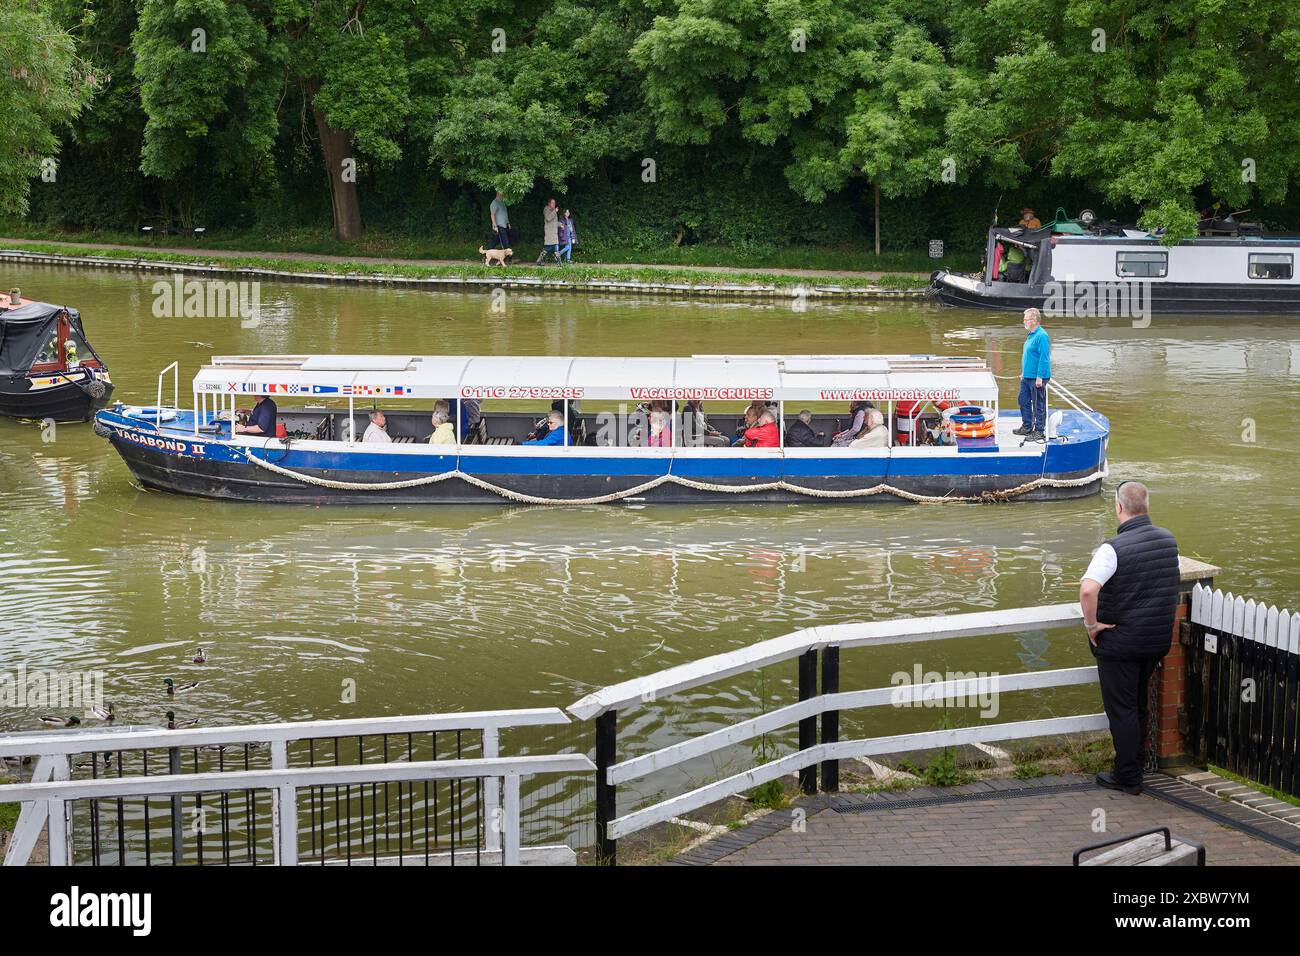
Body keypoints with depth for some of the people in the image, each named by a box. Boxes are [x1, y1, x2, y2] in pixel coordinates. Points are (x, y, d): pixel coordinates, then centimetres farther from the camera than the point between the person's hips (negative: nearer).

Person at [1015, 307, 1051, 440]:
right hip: (1027, 377, 10)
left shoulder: (1041, 336, -19)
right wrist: (1023, 373, 23)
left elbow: (1044, 358, -21)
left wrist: (1039, 377, -23)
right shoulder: (1031, 335, 12)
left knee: (1038, 405, -1)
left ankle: (1039, 431, 6)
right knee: (1024, 401, 17)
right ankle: (1027, 426, 29)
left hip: (1037, 378, -10)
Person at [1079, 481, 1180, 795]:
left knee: (1121, 709, 5)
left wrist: (1092, 623, -20)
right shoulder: (1168, 540, 0)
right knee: (1138, 704, 21)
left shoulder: (1114, 548, -23)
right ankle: (1134, 765, 31)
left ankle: (1128, 778, 11)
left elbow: (1087, 589, -35)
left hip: (1120, 642, -6)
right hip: (1158, 640, 7)